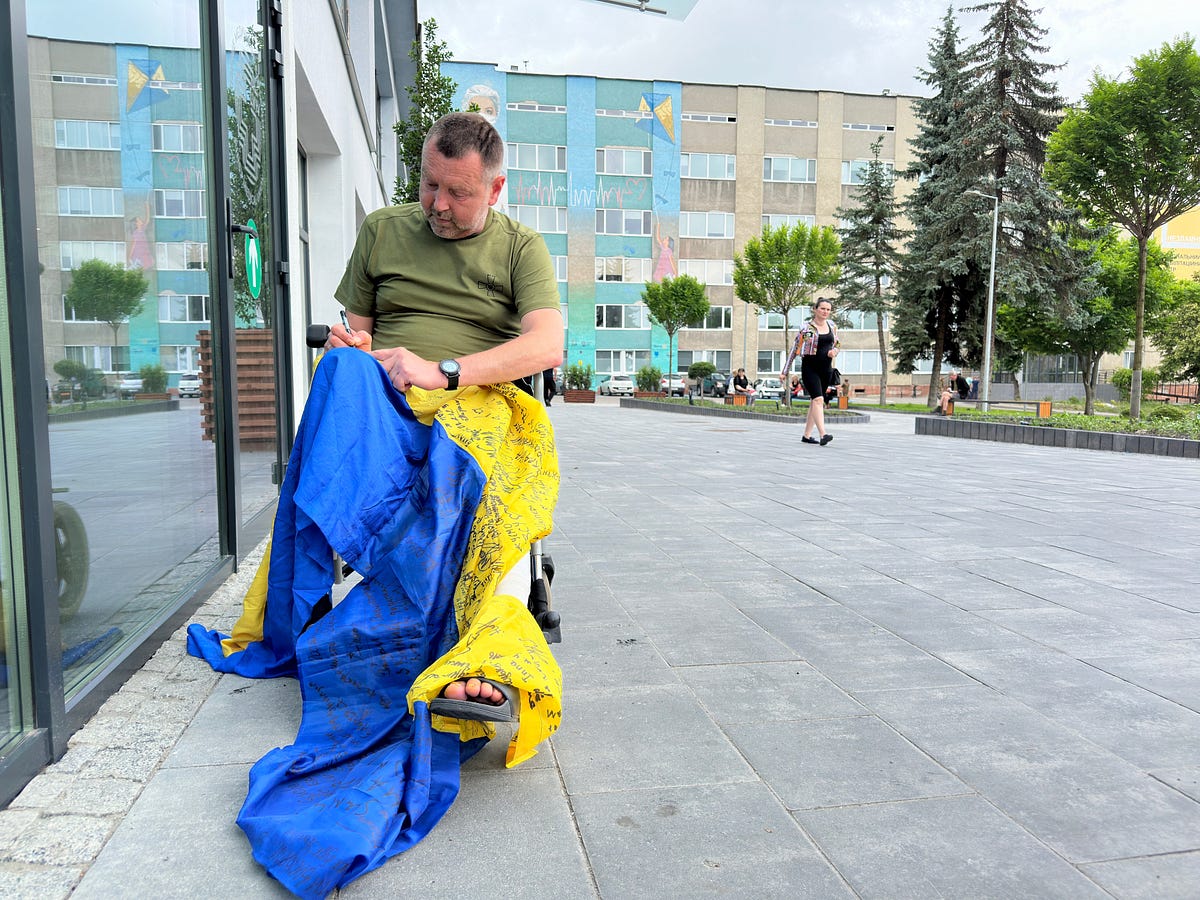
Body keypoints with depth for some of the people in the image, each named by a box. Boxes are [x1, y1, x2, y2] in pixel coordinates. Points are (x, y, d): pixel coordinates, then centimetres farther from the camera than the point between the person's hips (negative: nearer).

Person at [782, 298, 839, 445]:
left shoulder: (832, 326, 9)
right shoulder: (806, 327, -6)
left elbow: (836, 345, 21)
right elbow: (794, 349, -2)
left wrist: (834, 351, -5)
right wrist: (784, 371, -2)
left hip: (826, 368, 6)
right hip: (810, 367, -6)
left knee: (816, 402, 9)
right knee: (818, 399, -19)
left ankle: (807, 435, 17)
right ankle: (823, 435, -28)